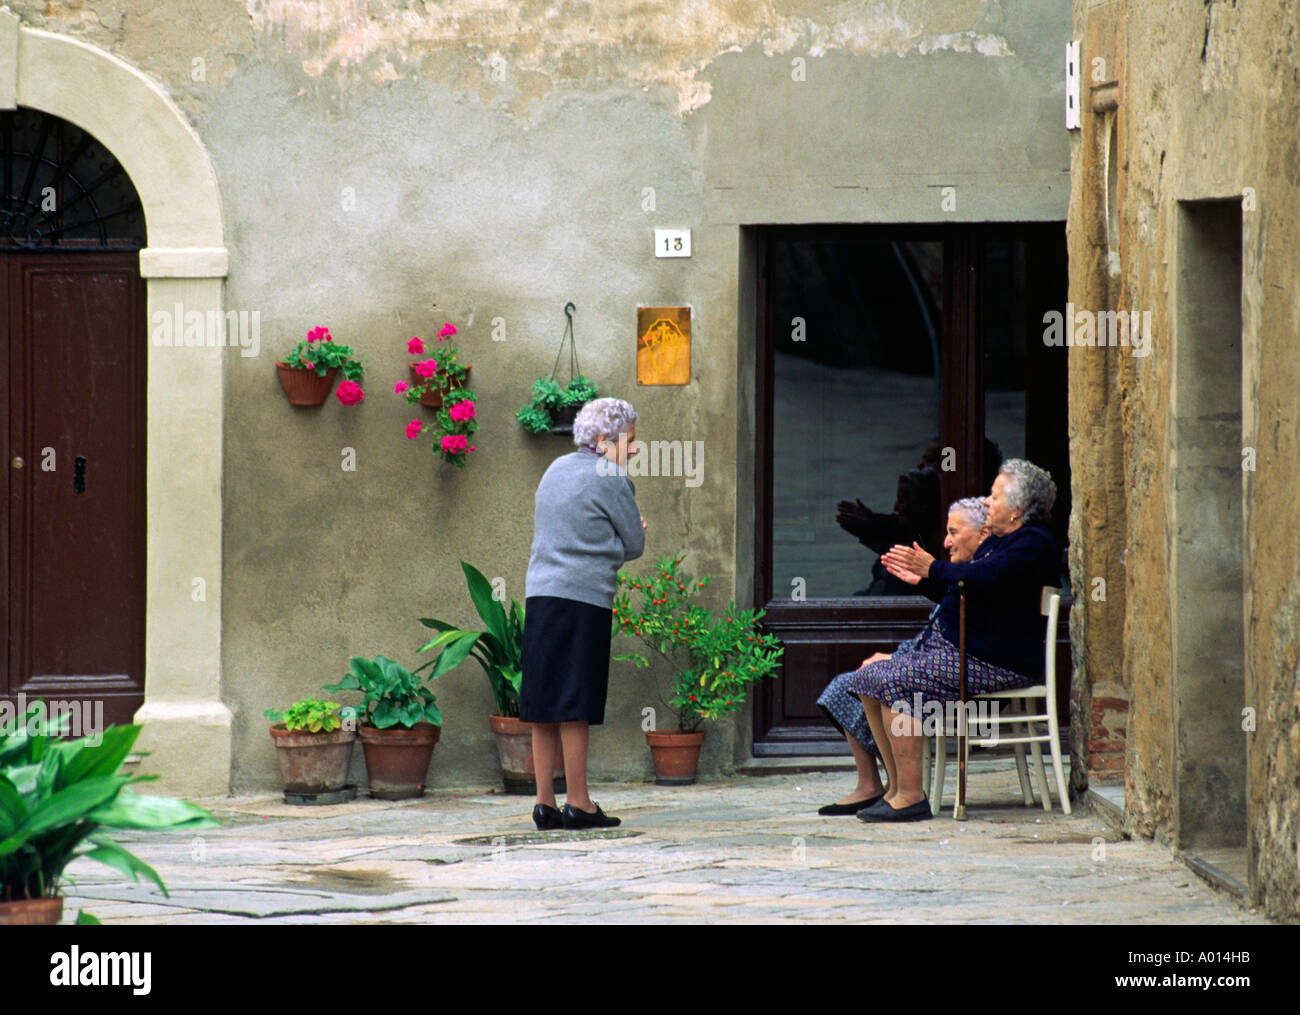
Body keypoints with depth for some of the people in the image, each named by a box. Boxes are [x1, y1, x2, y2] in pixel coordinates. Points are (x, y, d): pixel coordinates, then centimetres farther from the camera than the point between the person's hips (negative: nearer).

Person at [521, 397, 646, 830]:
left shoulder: (557, 469, 19)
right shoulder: (610, 479, -5)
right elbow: (635, 546, 2)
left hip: (539, 594, 7)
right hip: (583, 599, -7)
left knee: (545, 705, 8)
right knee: (575, 706, -5)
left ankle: (545, 802, 10)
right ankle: (578, 804, -2)